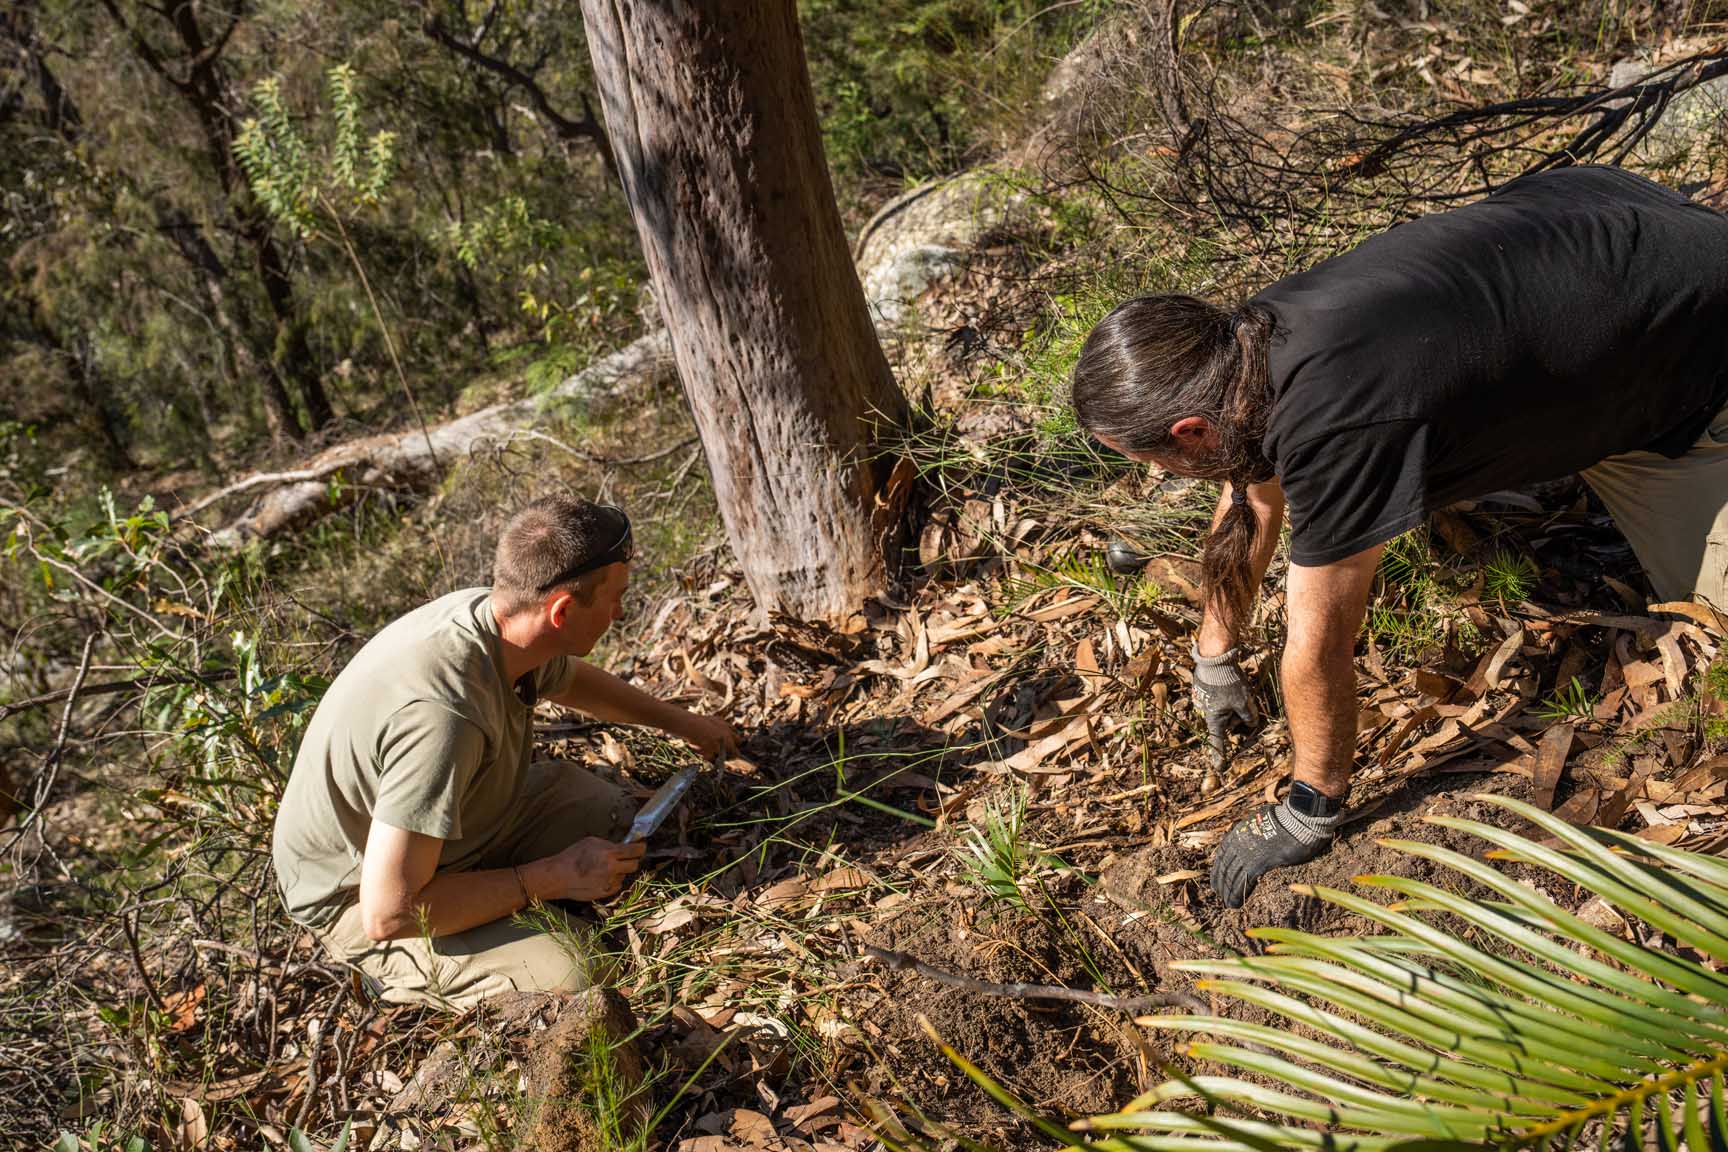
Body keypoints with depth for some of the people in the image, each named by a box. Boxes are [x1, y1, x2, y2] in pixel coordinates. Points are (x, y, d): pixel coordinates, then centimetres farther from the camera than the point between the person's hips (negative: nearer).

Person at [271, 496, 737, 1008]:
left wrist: (678, 720, 25)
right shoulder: (442, 714, -40)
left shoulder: (489, 613, -13)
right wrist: (555, 877, -26)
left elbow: (571, 679, 14)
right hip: (361, 896, -8)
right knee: (564, 984, -24)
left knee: (605, 806, 7)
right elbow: (388, 912, -34)